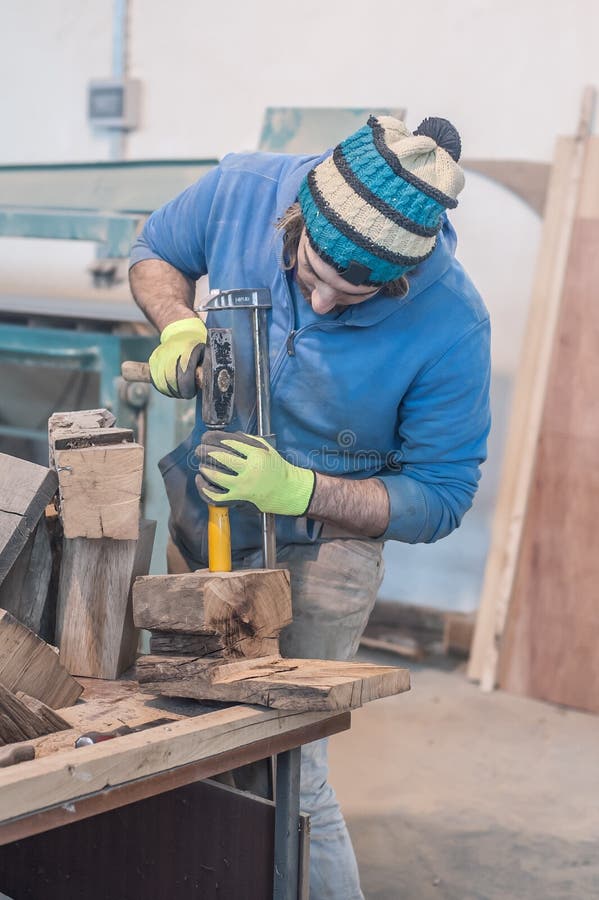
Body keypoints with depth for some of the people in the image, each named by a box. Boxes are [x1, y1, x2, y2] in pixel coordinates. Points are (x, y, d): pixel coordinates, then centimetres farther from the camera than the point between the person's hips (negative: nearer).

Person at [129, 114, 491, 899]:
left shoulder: (452, 326, -26)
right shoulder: (245, 187, -18)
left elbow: (439, 498, -17)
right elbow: (155, 251, 4)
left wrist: (299, 490, -30)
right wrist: (178, 327, -17)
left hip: (321, 547, -4)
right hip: (203, 517, 5)